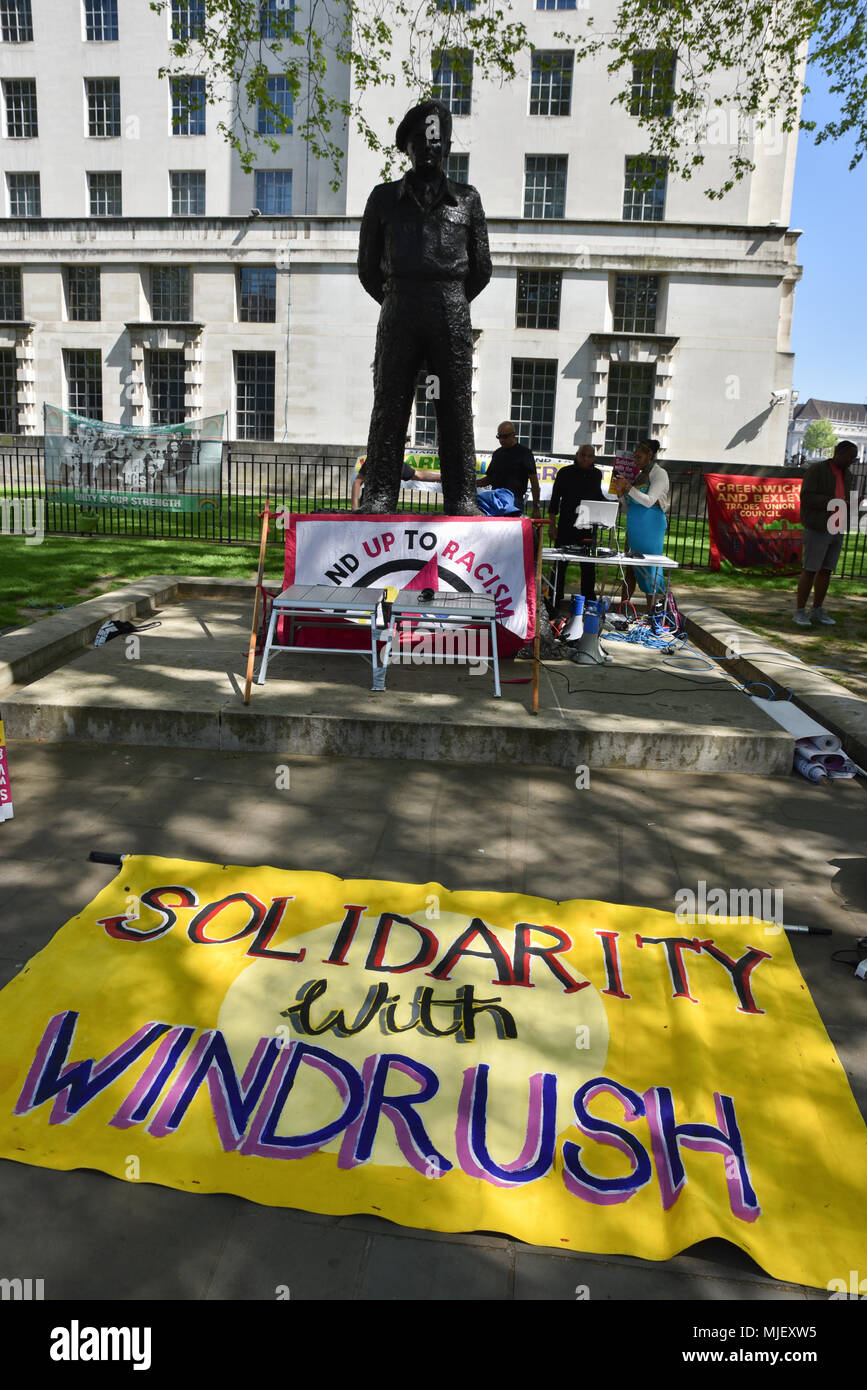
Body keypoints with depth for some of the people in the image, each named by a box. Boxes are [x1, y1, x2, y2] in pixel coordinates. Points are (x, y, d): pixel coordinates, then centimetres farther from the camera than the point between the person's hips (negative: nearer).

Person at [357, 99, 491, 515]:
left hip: (452, 315, 0)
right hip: (399, 314, 0)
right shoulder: (384, 197, 15)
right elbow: (368, 267, 15)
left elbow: (481, 269, 17)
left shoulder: (467, 199, 15)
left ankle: (461, 499, -3)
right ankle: (379, 496, -4)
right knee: (389, 406, -5)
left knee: (456, 410, -4)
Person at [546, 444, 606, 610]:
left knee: (588, 564, 5)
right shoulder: (566, 473, -2)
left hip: (588, 526, 3)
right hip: (566, 526, -3)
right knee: (560, 562, 2)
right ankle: (555, 599, 10)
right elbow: (555, 498, -1)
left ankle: (589, 600, 14)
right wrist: (552, 523, -5)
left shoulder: (596, 474, 9)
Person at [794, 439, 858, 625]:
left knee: (826, 570, 8)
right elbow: (806, 497, -17)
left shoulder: (844, 474, 14)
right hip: (817, 529, -7)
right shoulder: (816, 469, -9)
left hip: (836, 531, 7)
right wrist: (833, 502, -23)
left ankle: (817, 611, 15)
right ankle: (800, 612, 1)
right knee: (810, 571, -5)